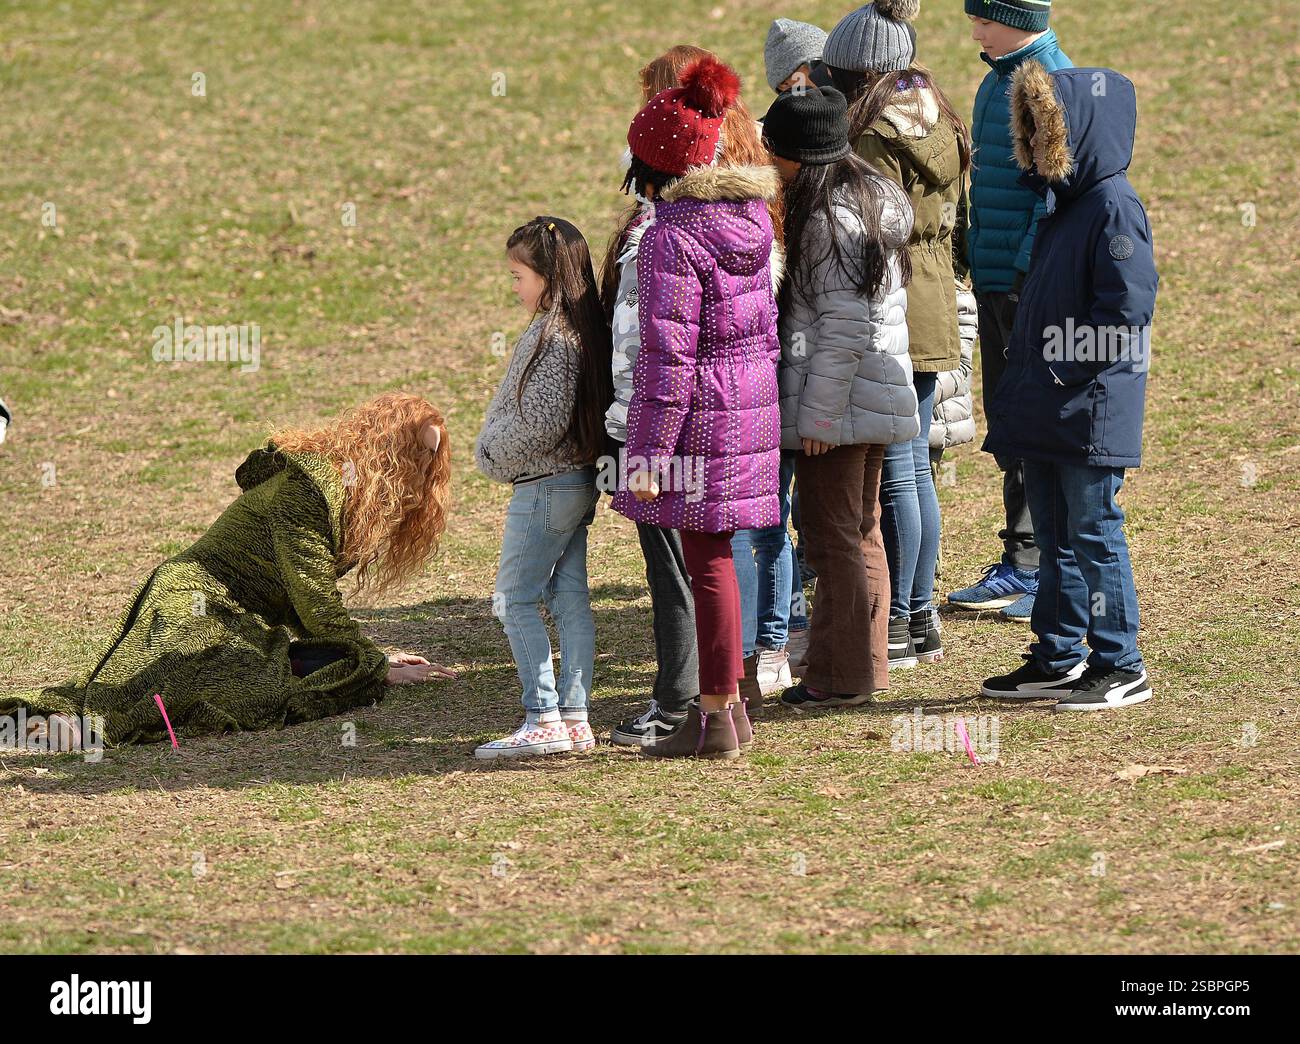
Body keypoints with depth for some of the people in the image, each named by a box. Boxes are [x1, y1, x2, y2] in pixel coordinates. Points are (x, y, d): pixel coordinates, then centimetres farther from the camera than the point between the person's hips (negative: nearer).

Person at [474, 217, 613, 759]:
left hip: (545, 486, -10)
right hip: (576, 481, 10)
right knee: (570, 600, 10)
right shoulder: (585, 329, 10)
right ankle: (575, 719, 11)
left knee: (516, 599, -5)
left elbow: (540, 423, -23)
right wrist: (497, 446, 13)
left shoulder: (551, 337, -20)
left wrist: (491, 450, -7)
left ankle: (544, 719, -8)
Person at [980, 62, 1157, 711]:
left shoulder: (1113, 207, -15)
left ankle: (1121, 667, 3)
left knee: (1093, 534, -4)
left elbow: (1128, 308, -21)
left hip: (1090, 408, -9)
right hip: (1045, 408, 9)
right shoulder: (1061, 202, 14)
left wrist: (1067, 367, -17)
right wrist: (1027, 378, 13)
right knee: (1053, 536, 14)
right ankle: (1059, 658, 23)